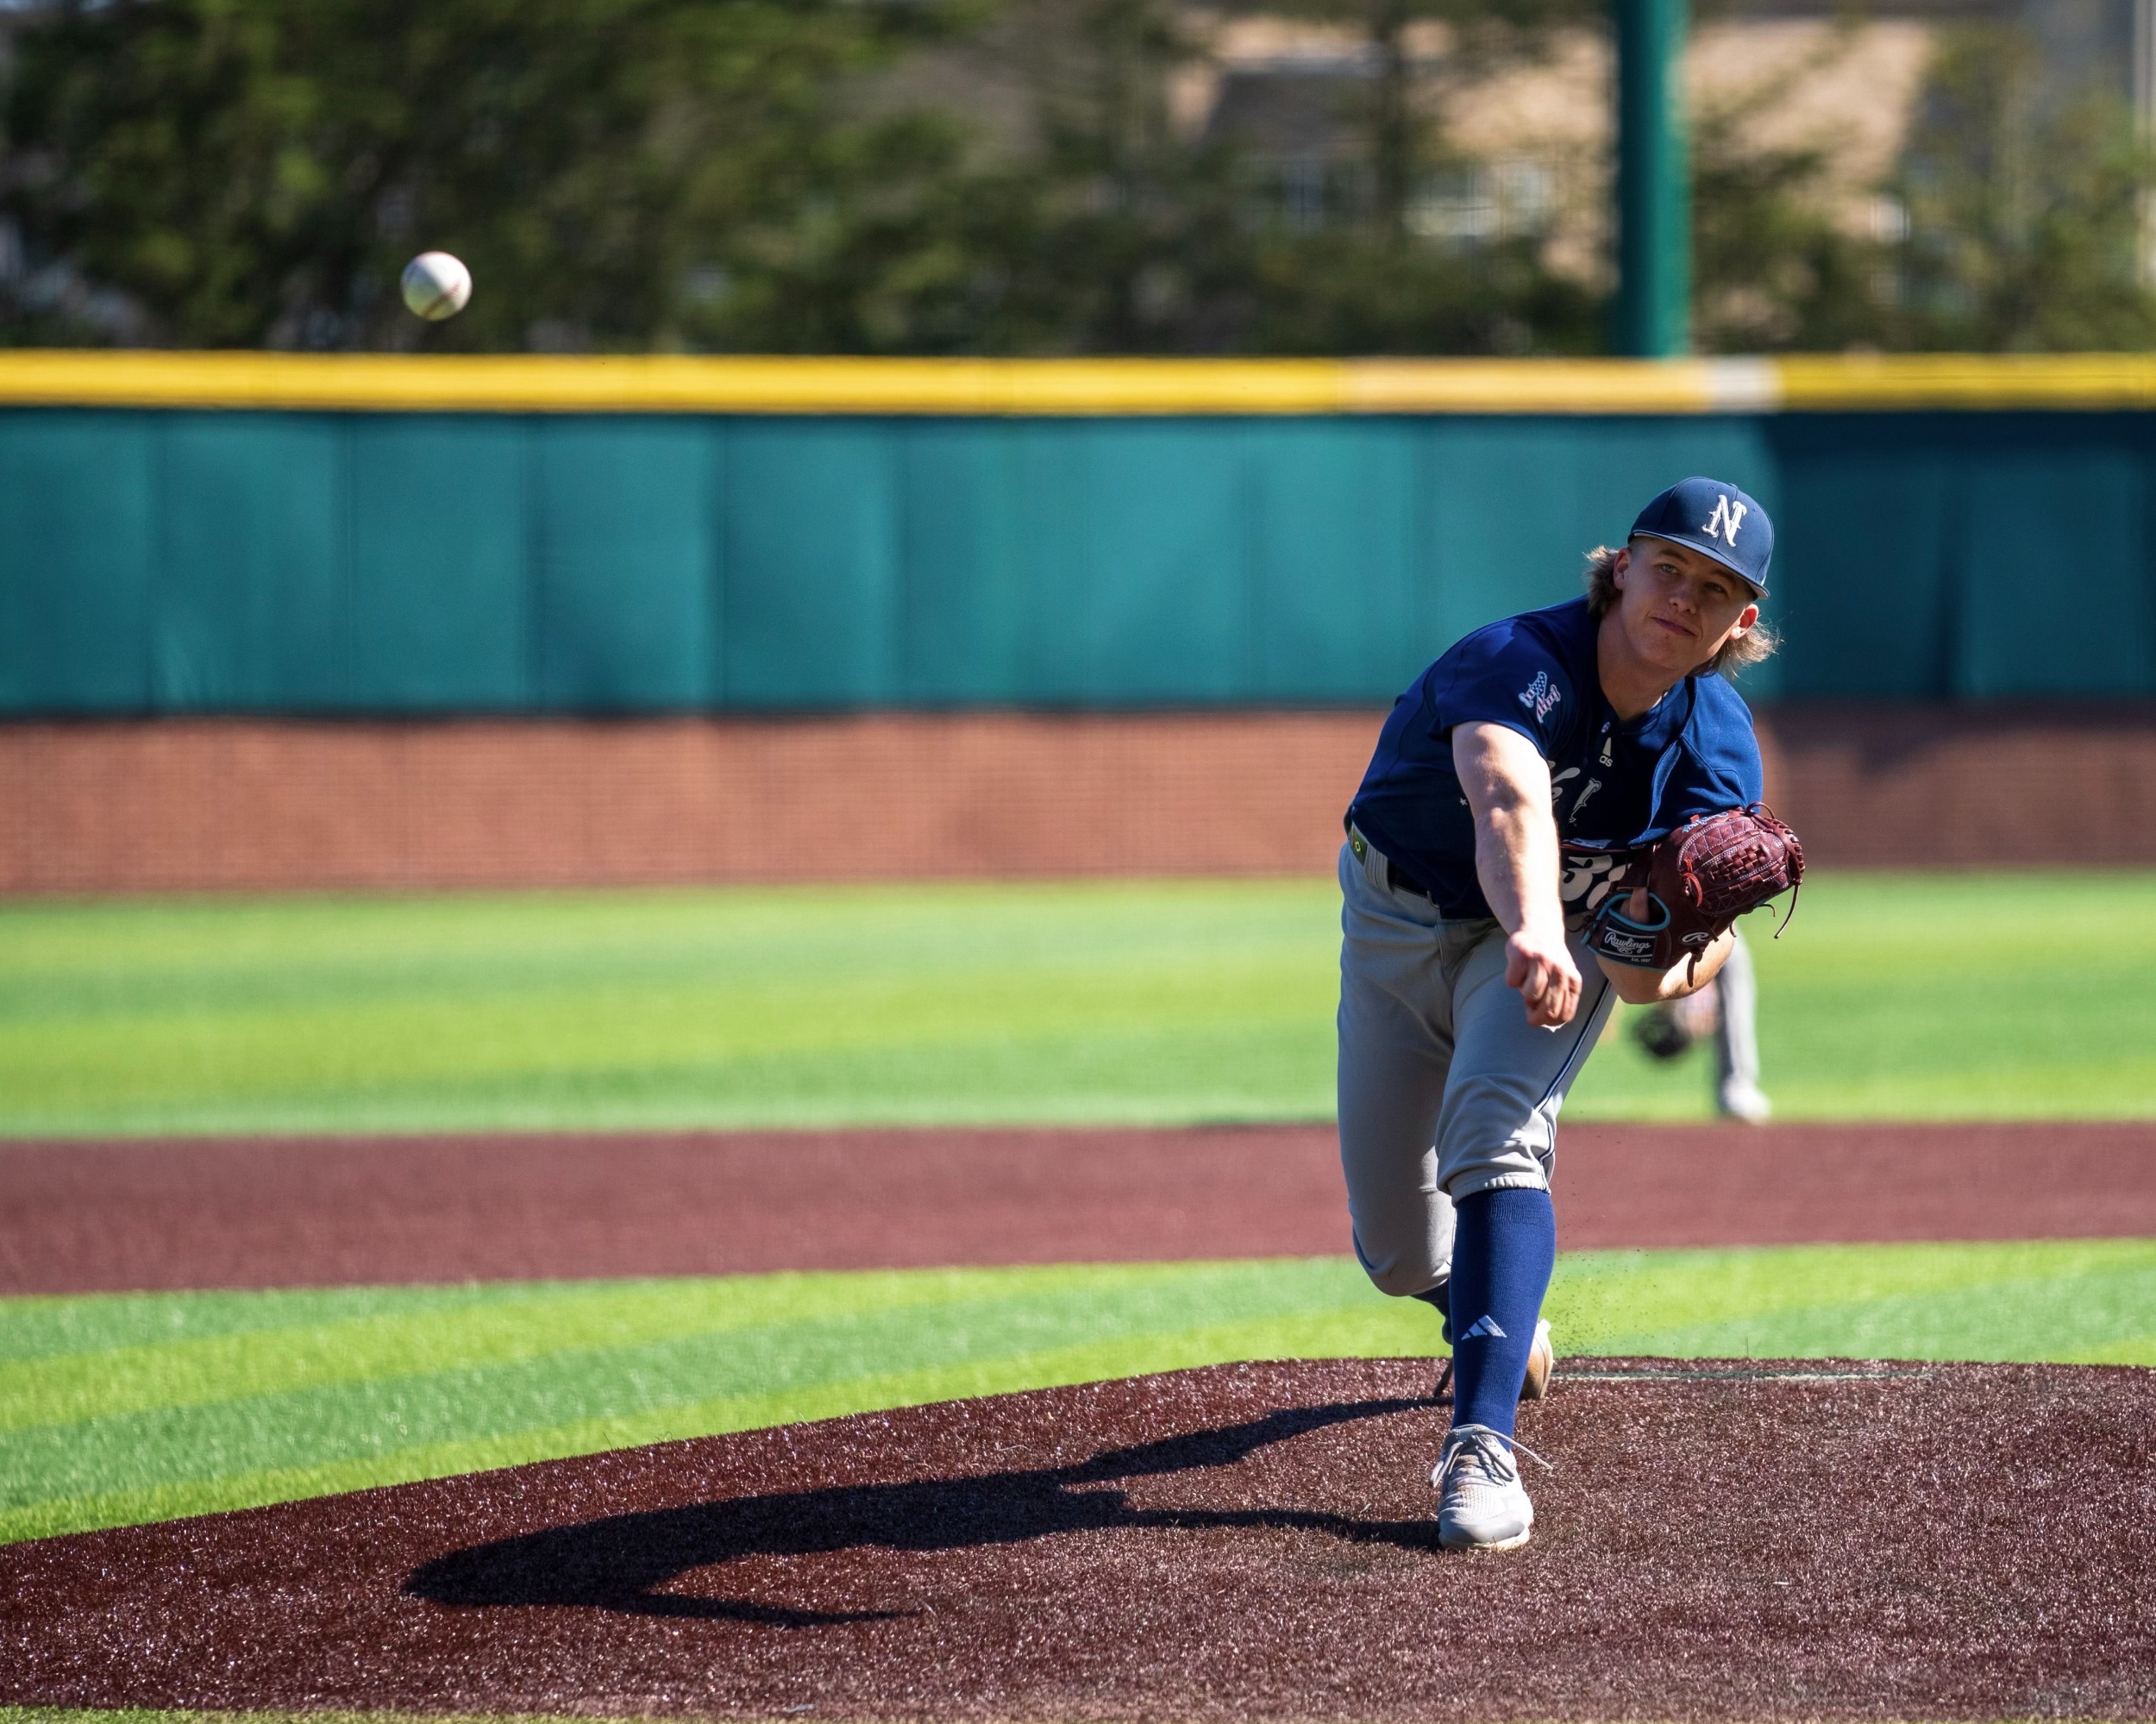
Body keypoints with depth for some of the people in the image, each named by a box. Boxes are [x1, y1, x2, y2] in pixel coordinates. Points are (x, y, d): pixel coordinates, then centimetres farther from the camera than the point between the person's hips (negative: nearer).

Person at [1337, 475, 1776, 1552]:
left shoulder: (1718, 752, -21)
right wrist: (1534, 928, -76)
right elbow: (1509, 797, -56)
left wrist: (1666, 967, -48)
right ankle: (1498, 1311, 44)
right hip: (1400, 924, 0)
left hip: (1554, 935, 1)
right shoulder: (1520, 664, -35)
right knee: (1398, 1251, 5)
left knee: (1494, 1132, -31)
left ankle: (1481, 1443, -39)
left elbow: (1707, 935, -23)